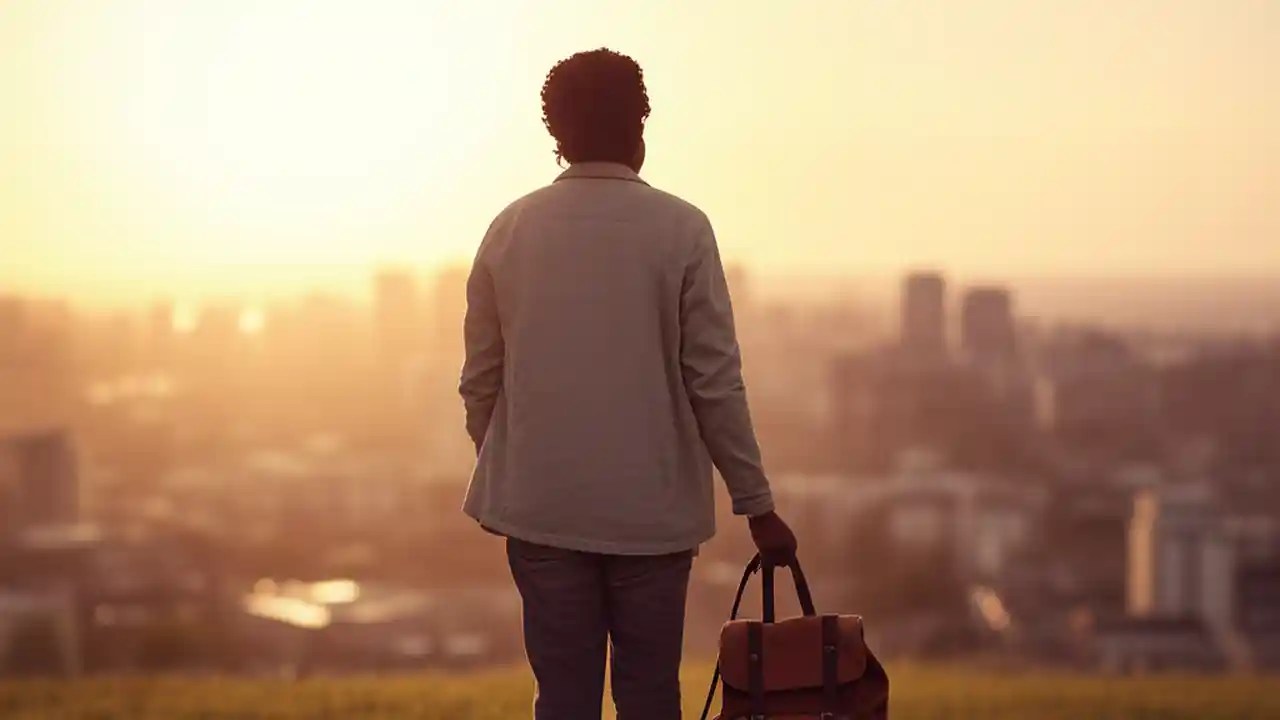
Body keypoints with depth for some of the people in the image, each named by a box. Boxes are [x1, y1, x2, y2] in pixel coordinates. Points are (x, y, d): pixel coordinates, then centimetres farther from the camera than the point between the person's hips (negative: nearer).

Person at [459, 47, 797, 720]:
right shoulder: (680, 230, -6)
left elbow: (480, 377, 6)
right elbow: (715, 382, -7)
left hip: (540, 506, 2)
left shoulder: (510, 229, 3)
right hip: (652, 507, -2)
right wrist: (756, 503, 0)